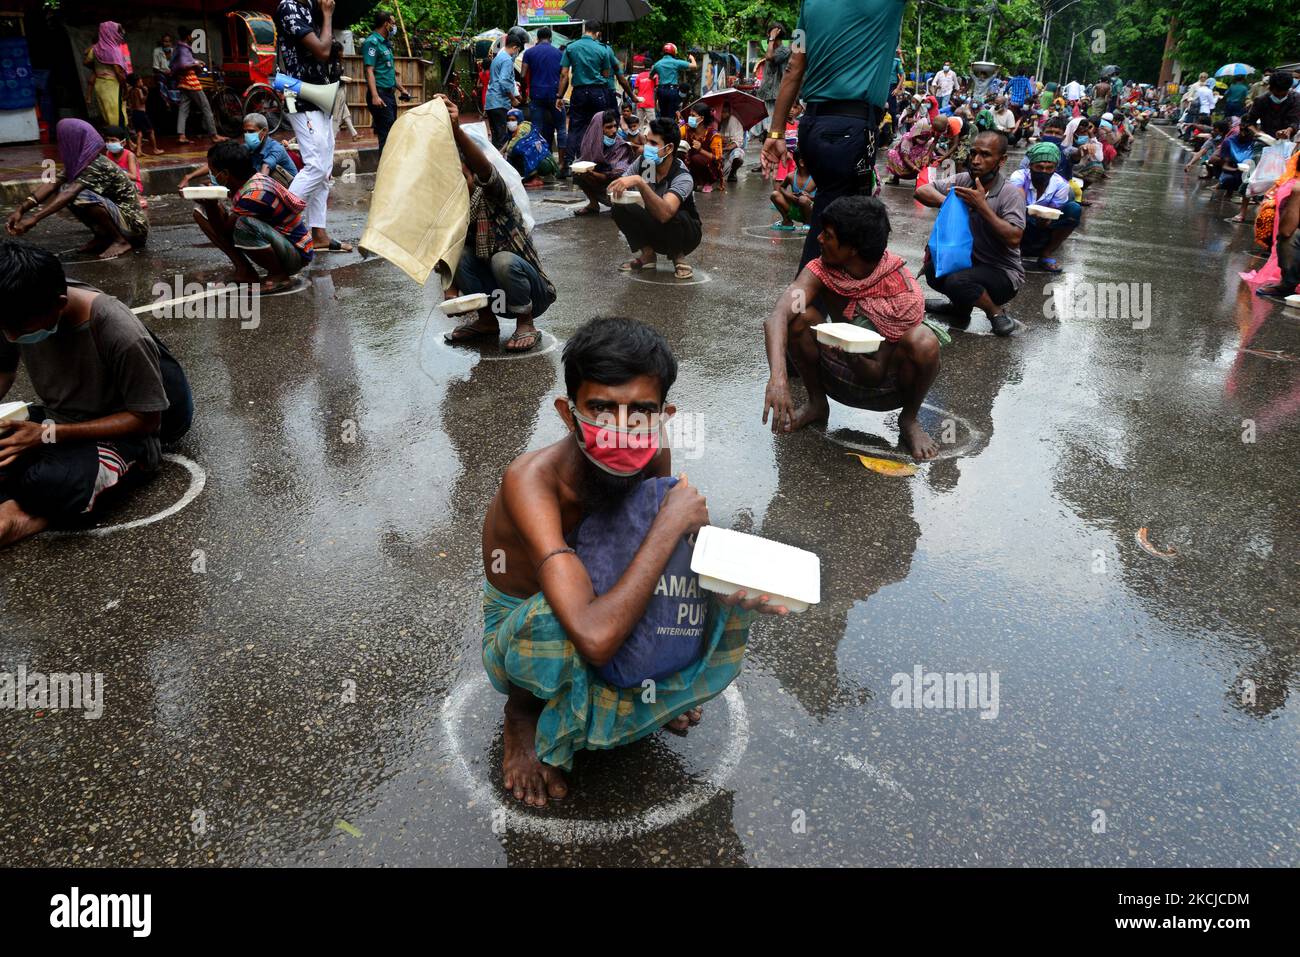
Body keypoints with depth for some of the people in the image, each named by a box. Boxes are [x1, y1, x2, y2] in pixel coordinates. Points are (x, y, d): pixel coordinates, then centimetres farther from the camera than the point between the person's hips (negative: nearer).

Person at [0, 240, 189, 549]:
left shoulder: (123, 336, -29)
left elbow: (146, 419, -17)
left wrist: (48, 434, -25)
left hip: (118, 433, -5)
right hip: (50, 418, 5)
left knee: (55, 482, -36)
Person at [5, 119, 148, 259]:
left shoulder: (98, 166, -23)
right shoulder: (79, 162, 3)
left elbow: (70, 194, -33)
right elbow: (52, 184, -7)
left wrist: (35, 218, -39)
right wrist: (21, 210, -18)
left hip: (133, 223, -9)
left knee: (80, 196, -29)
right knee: (63, 190, 1)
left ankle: (121, 240, -13)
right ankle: (102, 236, 6)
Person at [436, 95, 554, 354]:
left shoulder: (490, 196, -17)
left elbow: (485, 170, -41)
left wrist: (456, 130, -58)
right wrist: (451, 291, -28)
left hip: (533, 291, -5)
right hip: (495, 291, 5)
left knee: (503, 260, -35)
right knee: (458, 253, -17)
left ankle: (526, 325, -11)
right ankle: (487, 321, 0)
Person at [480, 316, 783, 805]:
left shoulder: (654, 459, -20)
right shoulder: (533, 480, -38)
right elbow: (596, 638, -48)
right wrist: (671, 524, -39)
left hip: (608, 605, 5)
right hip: (521, 633, -4)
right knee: (552, 616, -39)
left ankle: (655, 693, 14)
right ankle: (522, 713, -3)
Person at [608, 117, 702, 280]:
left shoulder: (682, 177, -30)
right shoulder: (644, 163, -13)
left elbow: (665, 213, -48)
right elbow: (617, 187, -6)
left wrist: (639, 182, -54)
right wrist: (617, 191, -29)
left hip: (685, 234, -4)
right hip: (654, 231, 4)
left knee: (676, 217, -38)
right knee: (620, 207, -20)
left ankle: (678, 257, -6)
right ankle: (647, 254, 0)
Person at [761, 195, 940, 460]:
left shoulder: (904, 292, -25)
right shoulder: (822, 270, -17)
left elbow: (876, 374, -22)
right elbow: (777, 317, -35)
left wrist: (853, 356, -45)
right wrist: (777, 378, -51)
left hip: (886, 390, -3)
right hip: (837, 379, 3)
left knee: (923, 341, -35)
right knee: (797, 315, -24)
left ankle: (909, 419, -5)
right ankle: (817, 404, 0)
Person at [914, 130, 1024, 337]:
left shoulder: (1011, 194, -16)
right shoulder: (963, 180, -1)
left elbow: (1013, 238, -27)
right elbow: (922, 191, -4)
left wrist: (982, 205, -28)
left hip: (1004, 273, -6)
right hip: (970, 262, 6)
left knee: (956, 282, -31)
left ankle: (997, 312, -3)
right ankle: (960, 308, 13)